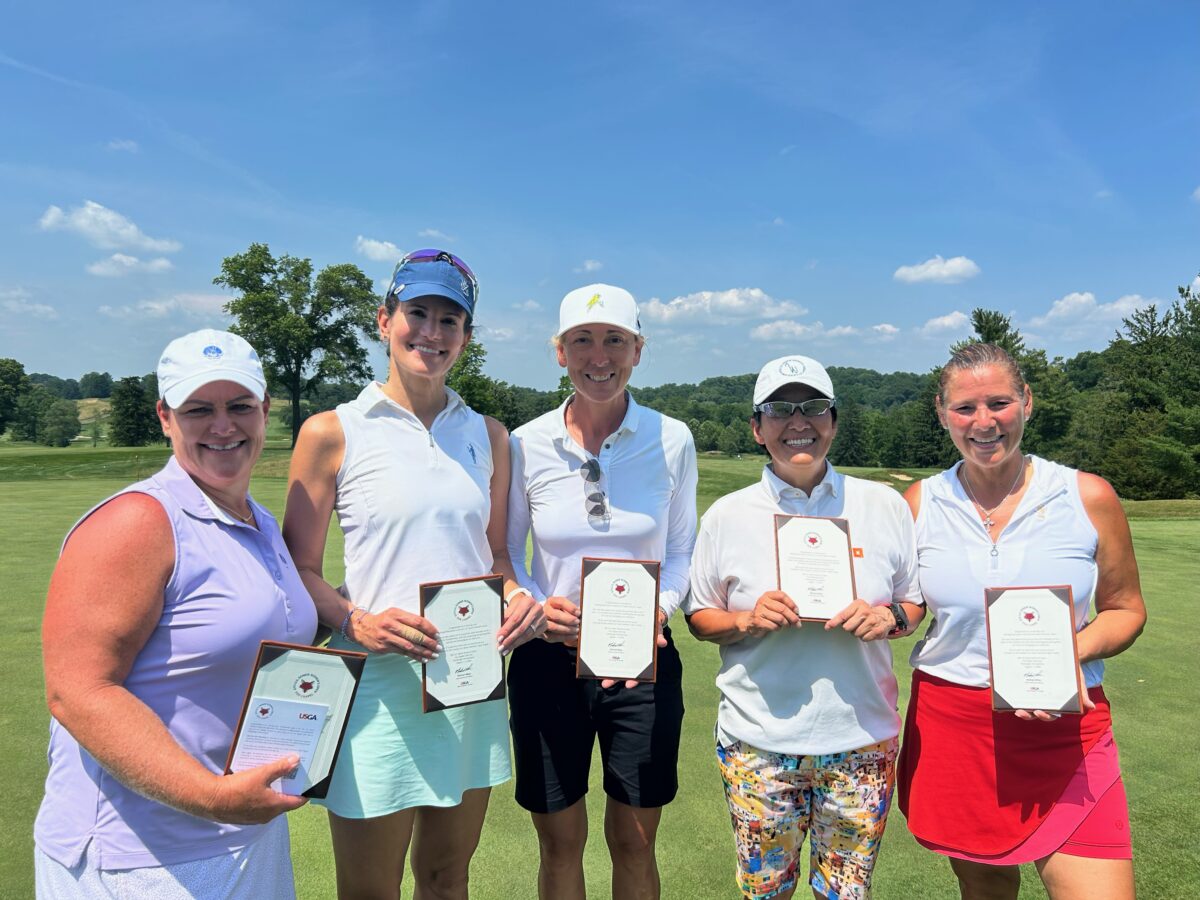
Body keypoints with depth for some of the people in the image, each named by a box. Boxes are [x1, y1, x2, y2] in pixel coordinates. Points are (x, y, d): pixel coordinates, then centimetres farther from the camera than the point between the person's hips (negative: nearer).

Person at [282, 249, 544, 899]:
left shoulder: (488, 436, 7)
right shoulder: (333, 433, -5)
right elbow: (299, 569, -3)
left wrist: (517, 599, -7)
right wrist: (358, 623, -20)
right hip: (378, 686, -4)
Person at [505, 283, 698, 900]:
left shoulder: (672, 441, -5)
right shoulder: (525, 445, -6)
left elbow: (681, 551, 5)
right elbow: (503, 554, 4)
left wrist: (657, 609, -13)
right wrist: (536, 607, -15)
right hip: (548, 659, 0)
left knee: (634, 843, 16)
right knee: (559, 844, 15)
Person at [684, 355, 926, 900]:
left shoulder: (884, 505, 0)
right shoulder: (727, 516, -2)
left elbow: (917, 602, 9)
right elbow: (700, 617, 5)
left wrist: (889, 619, -13)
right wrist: (748, 620, -15)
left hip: (861, 740, 1)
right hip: (759, 742, 0)